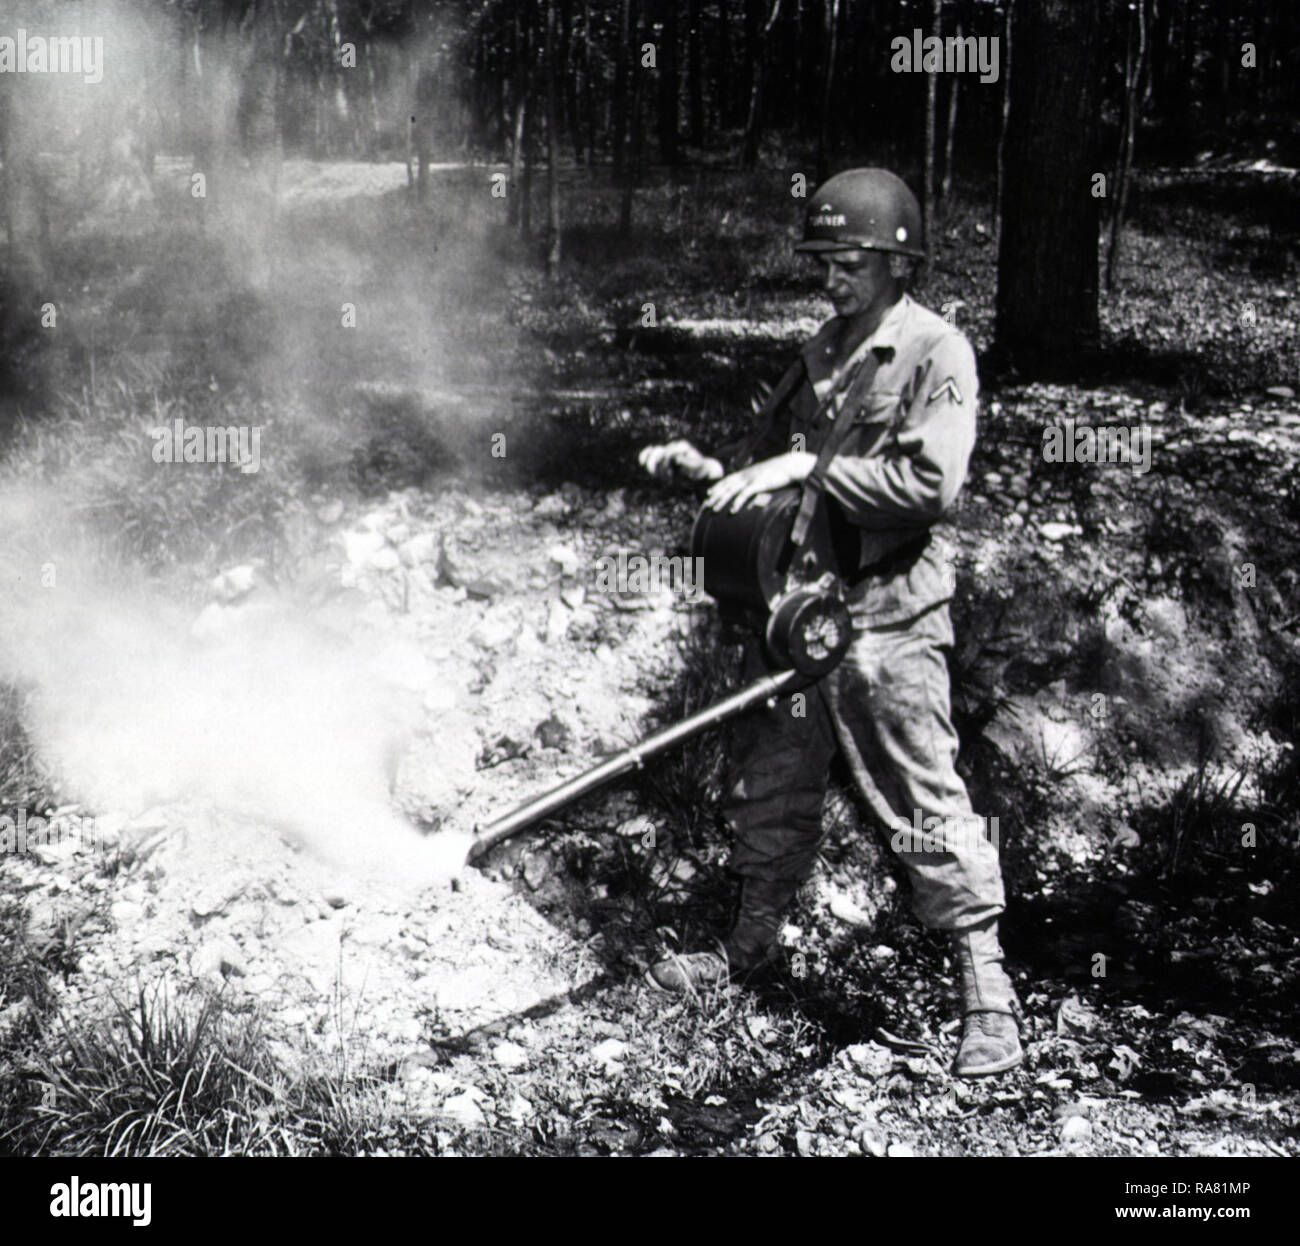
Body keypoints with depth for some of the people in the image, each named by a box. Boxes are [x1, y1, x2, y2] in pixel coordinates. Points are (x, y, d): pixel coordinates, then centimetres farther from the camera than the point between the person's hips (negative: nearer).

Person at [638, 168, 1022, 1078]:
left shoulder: (936, 354, -7)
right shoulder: (819, 353, 14)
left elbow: (933, 484, -20)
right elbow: (769, 457, 22)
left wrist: (809, 468, -21)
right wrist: (709, 470, 3)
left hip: (887, 618, -7)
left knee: (923, 800, -5)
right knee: (770, 785, 16)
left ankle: (987, 988, 4)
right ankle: (753, 943, 33)